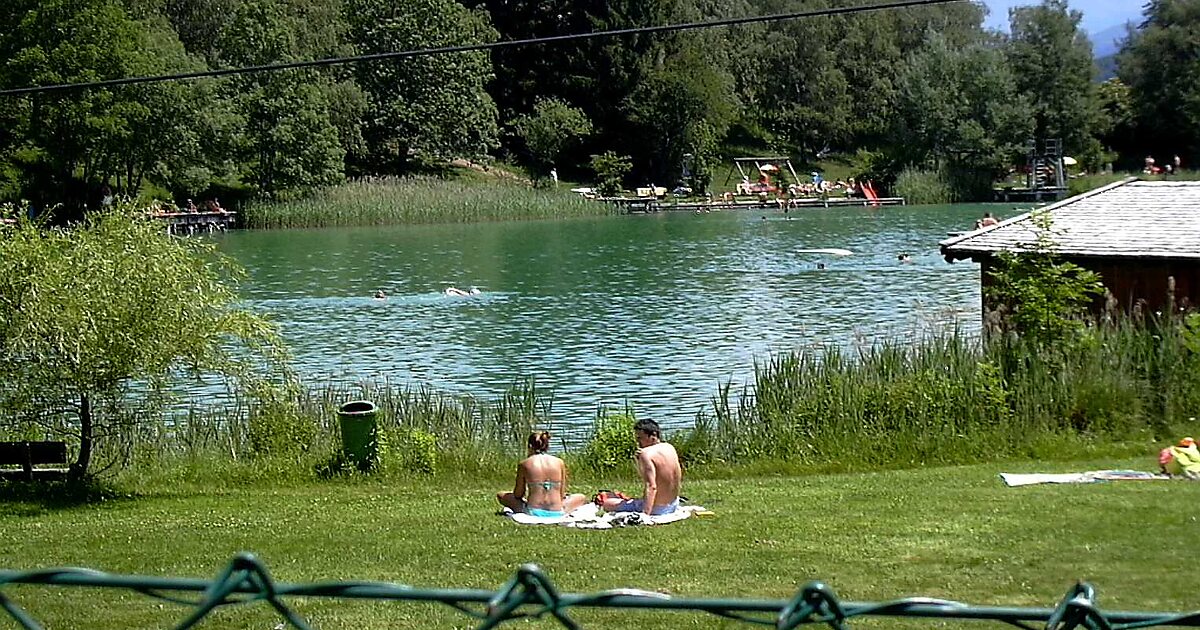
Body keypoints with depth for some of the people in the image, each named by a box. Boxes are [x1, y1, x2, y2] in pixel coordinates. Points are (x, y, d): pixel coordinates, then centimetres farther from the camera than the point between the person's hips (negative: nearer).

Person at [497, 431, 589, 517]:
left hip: (533, 511, -2)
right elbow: (561, 494, 7)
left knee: (500, 495, 23)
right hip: (556, 512, 2)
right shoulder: (559, 463, 2)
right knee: (582, 498, 30)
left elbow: (518, 494, 4)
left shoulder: (524, 464, -1)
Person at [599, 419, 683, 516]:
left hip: (656, 508, -10)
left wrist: (645, 514, -37)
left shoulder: (647, 454, -22)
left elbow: (651, 487, -31)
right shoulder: (670, 448, 4)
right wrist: (638, 460, 2)